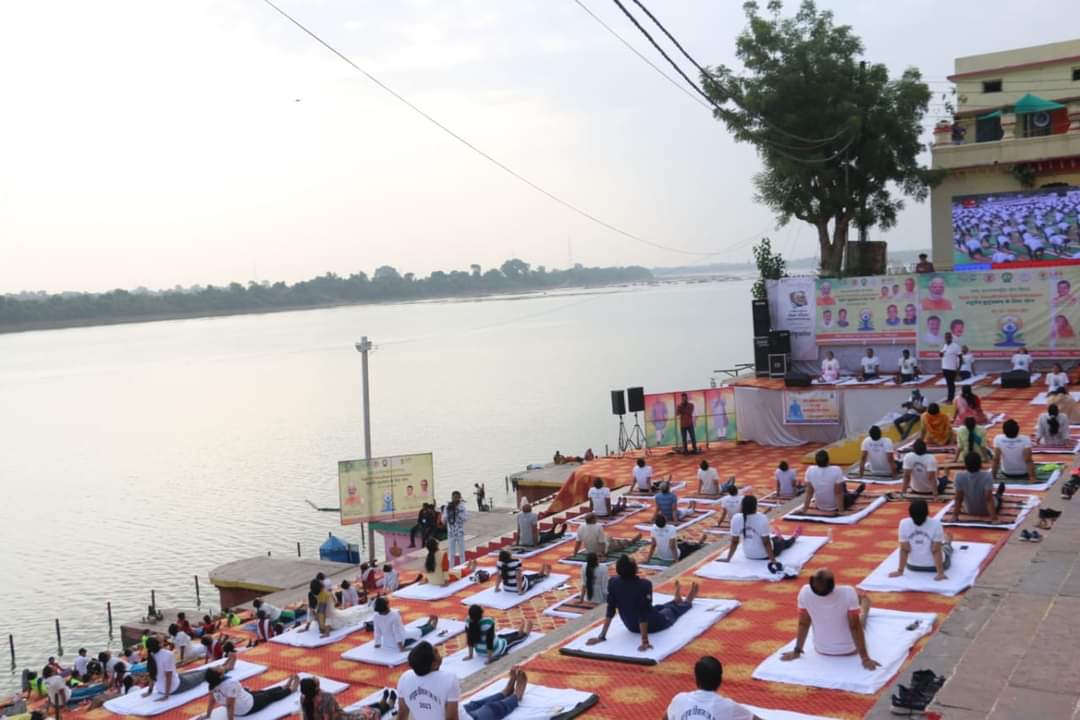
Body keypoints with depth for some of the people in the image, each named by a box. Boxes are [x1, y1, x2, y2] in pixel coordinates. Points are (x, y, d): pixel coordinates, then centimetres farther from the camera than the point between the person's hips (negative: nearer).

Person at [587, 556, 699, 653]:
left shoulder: (613, 583, -21)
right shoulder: (644, 585, -34)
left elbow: (610, 610, -17)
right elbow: (644, 613, -33)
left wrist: (602, 636, -12)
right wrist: (645, 640, -28)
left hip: (631, 627, 4)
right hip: (652, 625, -4)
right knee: (672, 610, 30)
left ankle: (677, 601, 67)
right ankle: (687, 602, 64)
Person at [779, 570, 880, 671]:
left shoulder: (805, 593, -25)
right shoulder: (848, 593, -33)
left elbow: (803, 624, -12)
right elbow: (855, 627, -26)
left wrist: (797, 651, 1)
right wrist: (865, 658, -16)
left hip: (821, 650, 2)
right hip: (849, 650, -2)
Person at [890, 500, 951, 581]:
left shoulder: (904, 524, -23)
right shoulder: (935, 524, -28)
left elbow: (904, 550, -16)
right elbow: (936, 551, -23)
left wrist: (900, 571, -7)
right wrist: (940, 573, -17)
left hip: (913, 566, 2)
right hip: (933, 565, -2)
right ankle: (947, 544, 66)